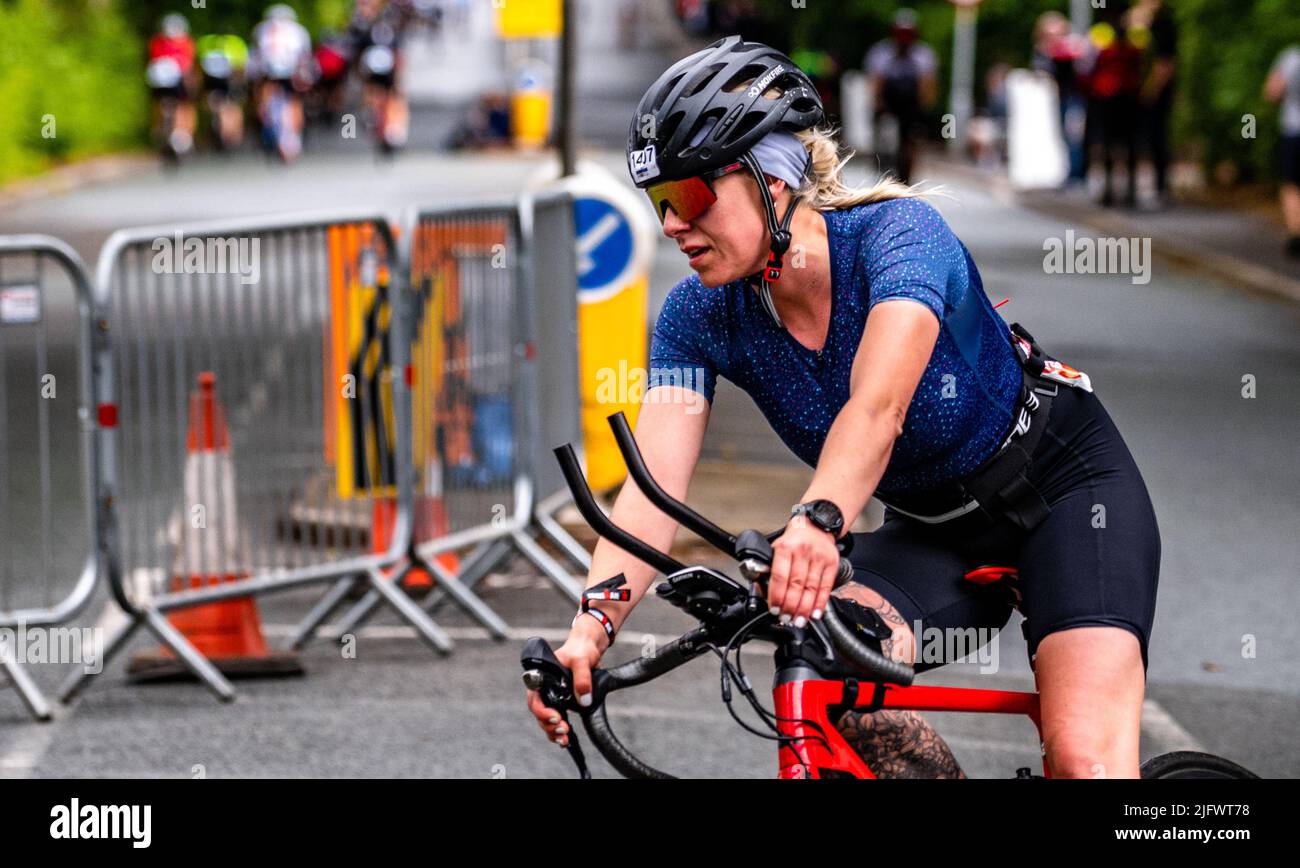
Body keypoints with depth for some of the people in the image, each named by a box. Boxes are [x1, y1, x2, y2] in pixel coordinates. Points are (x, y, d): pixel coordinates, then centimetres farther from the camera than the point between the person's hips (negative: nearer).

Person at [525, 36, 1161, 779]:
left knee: (1085, 756, -26)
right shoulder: (700, 318, -13)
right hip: (937, 530, 5)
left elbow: (877, 407, -45)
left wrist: (817, 521, -65)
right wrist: (593, 625, -44)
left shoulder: (899, 233, -28)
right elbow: (653, 490, -26)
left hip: (1069, 484, -5)